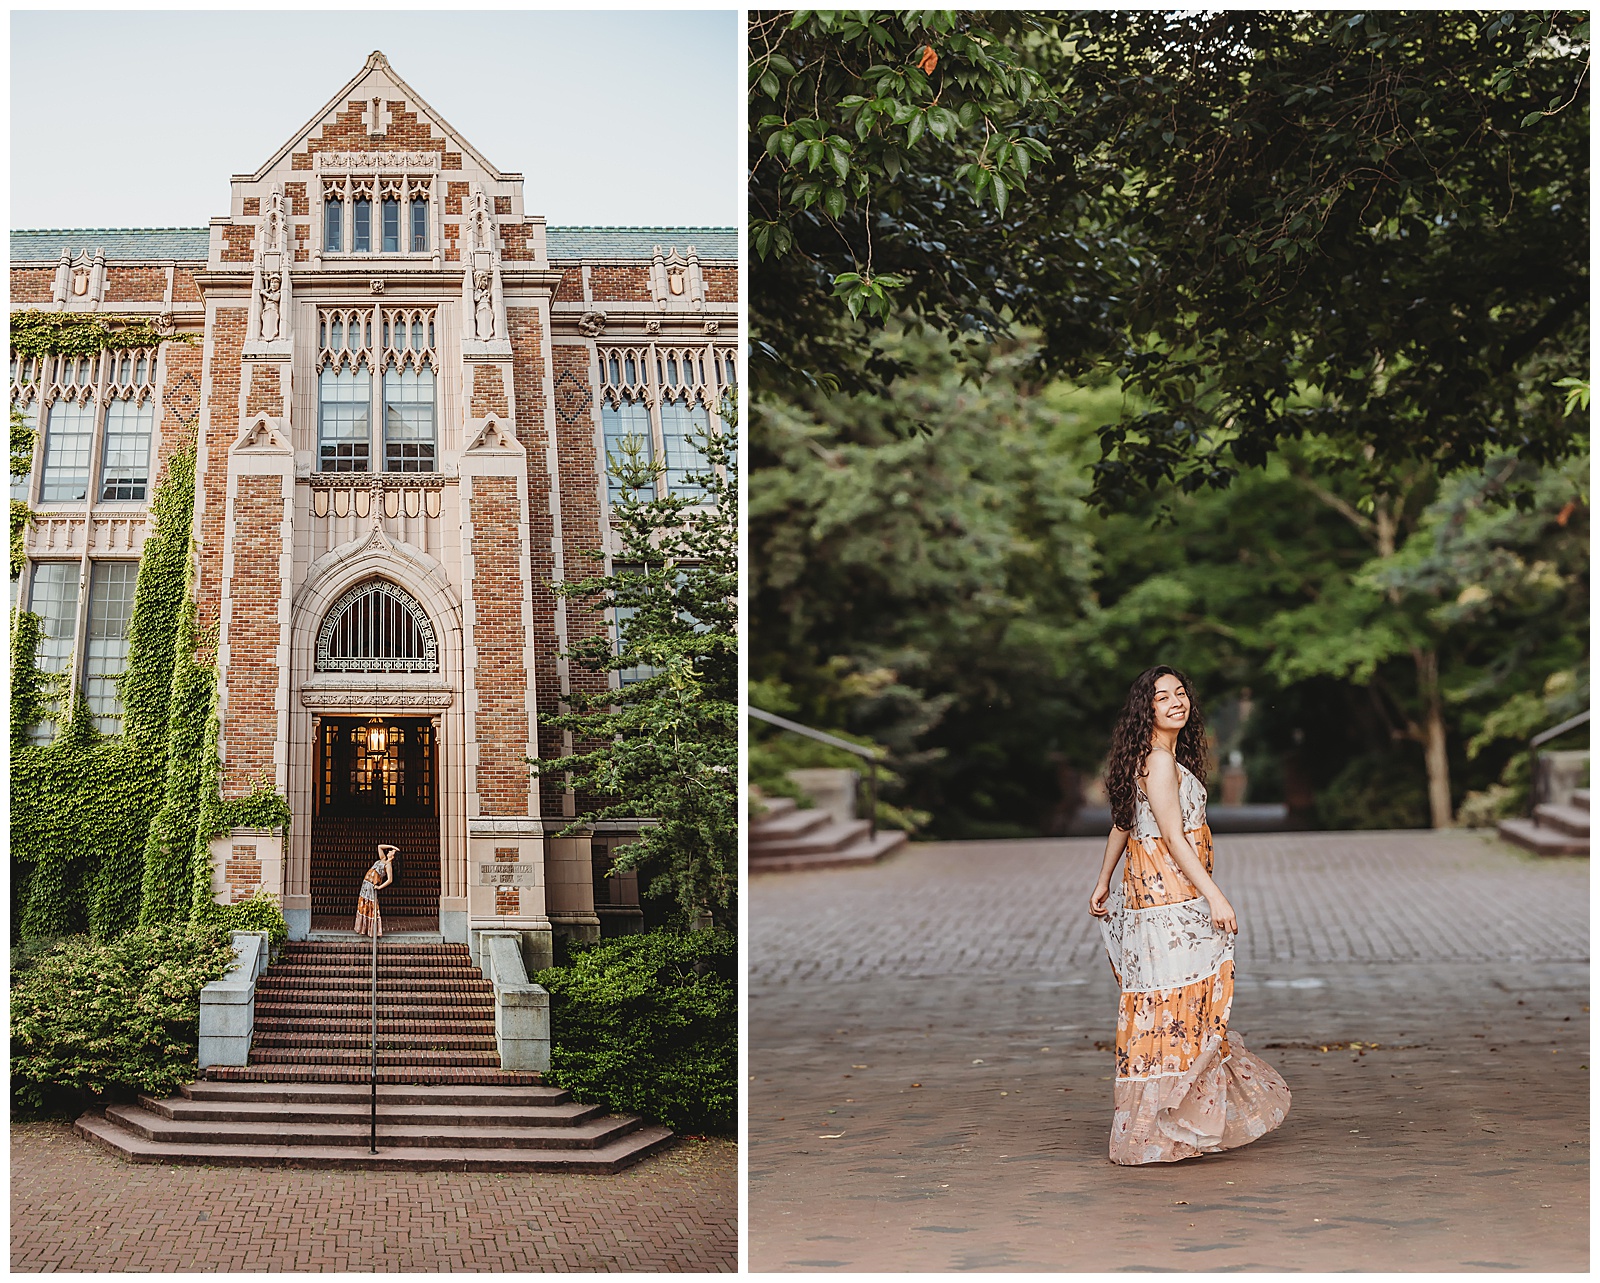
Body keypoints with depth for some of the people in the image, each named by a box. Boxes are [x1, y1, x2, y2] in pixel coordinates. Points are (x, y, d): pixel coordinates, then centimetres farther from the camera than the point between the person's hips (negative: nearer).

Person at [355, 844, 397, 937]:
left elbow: (390, 880, -14)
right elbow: (379, 847, 19)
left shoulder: (388, 865, -8)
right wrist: (391, 846, 12)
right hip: (366, 883, 8)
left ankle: (374, 930, 0)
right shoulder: (383, 859, 13)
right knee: (363, 906, 10)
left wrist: (379, 887, -13)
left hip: (372, 885, -8)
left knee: (371, 907, -6)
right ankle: (363, 928, 16)